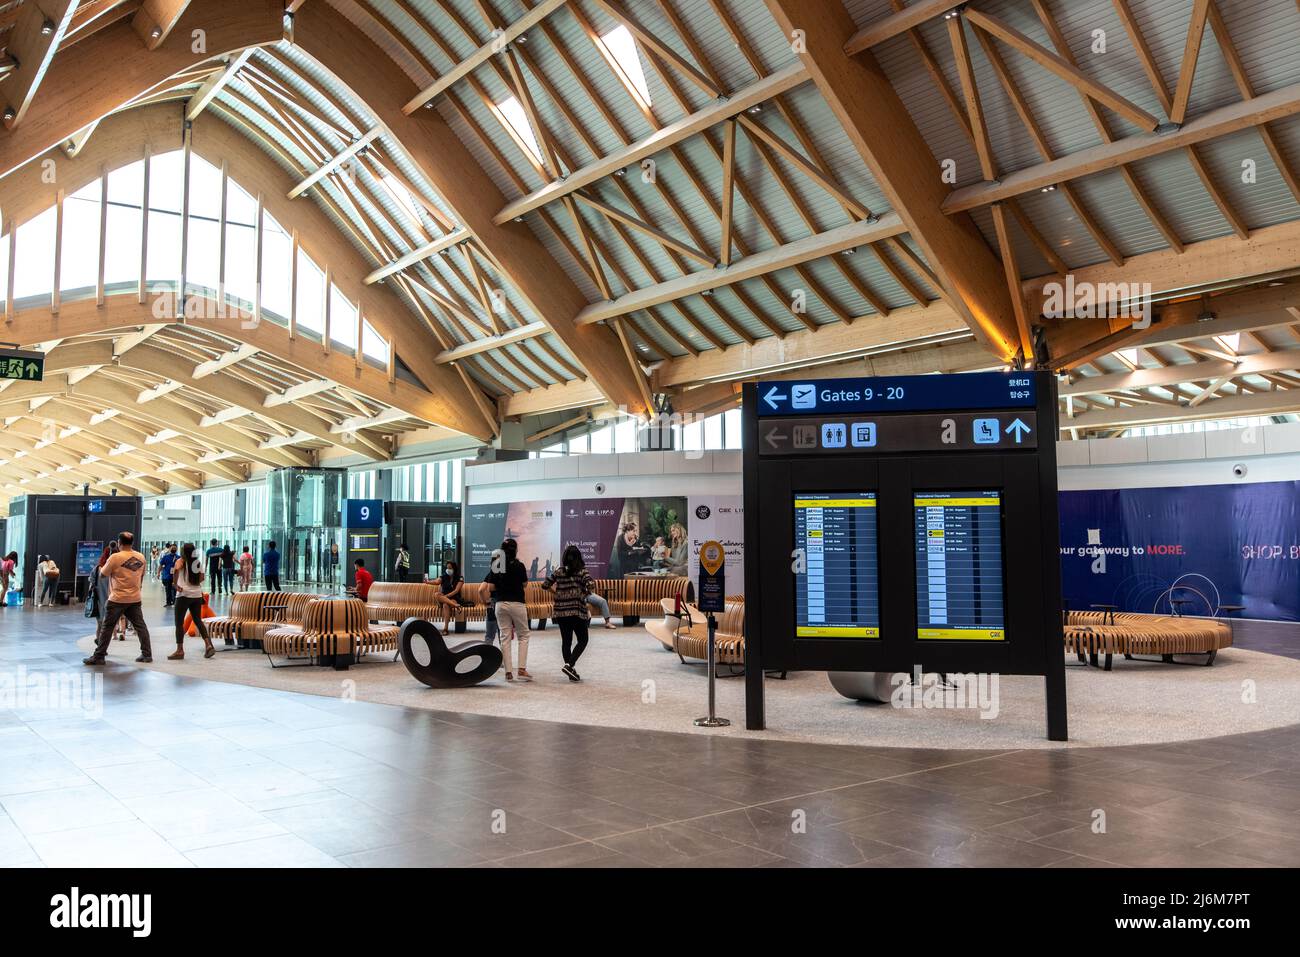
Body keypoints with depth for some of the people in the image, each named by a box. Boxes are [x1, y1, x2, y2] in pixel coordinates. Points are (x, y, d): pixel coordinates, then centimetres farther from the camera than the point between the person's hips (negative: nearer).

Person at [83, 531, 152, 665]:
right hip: (135, 599, 4)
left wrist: (105, 563, 16)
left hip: (118, 599, -4)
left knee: (107, 627, 4)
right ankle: (147, 654, 11)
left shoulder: (115, 557, -12)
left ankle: (98, 656, 6)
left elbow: (103, 574, -1)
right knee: (140, 626, 10)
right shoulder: (141, 557, 3)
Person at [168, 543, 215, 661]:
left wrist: (176, 584, -19)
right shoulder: (198, 562, 9)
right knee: (198, 620, 15)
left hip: (184, 595, -5)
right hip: (197, 595, 5)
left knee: (179, 622, 4)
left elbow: (176, 570, -27)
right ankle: (208, 645, 3)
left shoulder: (181, 561, -6)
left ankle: (180, 650, 5)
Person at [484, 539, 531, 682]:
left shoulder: (496, 567, 1)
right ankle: (522, 669, -2)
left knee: (505, 637, 8)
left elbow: (490, 588, 1)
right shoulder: (519, 565, -9)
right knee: (523, 635, 9)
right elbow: (525, 583, 4)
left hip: (500, 604, 3)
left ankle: (508, 672, 5)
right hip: (516, 604, -3)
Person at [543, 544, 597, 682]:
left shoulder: (558, 572, 4)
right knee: (582, 640, 7)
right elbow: (591, 586, -21)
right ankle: (569, 665, -10)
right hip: (577, 611, -4)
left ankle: (571, 671, 14)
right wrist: (585, 594, -3)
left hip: (561, 611, 4)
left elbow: (545, 585, 7)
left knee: (566, 641, 11)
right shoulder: (582, 571, -7)